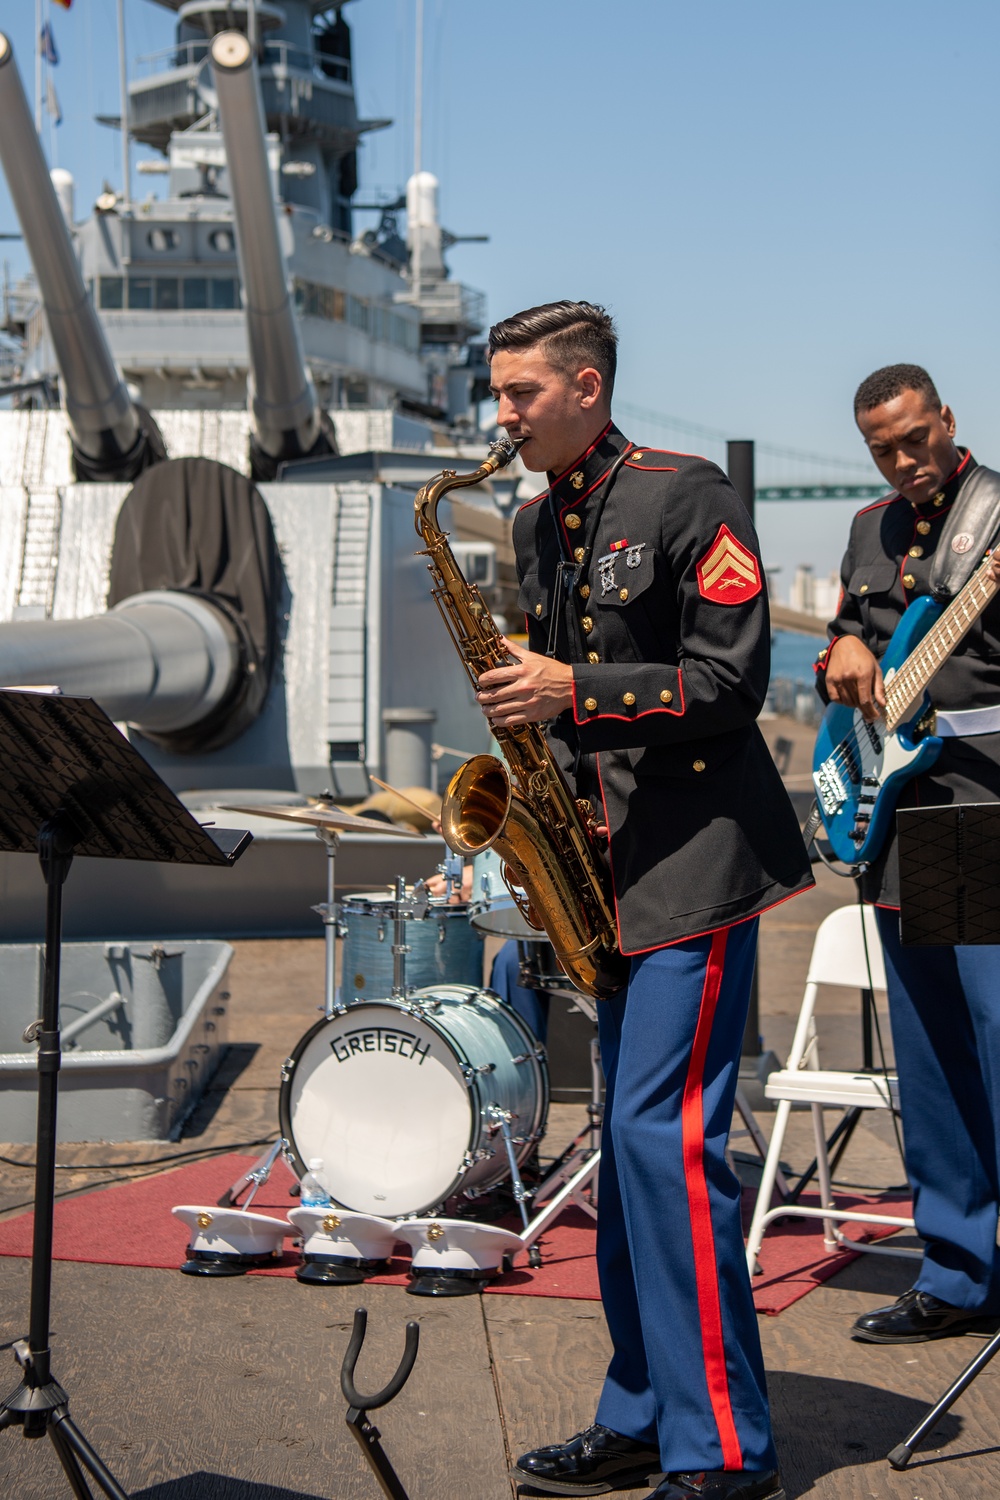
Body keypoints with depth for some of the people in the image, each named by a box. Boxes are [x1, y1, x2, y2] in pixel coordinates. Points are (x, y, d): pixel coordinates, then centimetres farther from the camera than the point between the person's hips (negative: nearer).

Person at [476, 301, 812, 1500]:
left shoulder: (688, 498, -8)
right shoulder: (536, 524, 15)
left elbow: (731, 683, -14)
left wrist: (574, 691, -19)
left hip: (698, 857, -8)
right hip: (612, 862, 8)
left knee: (665, 1133, -13)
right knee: (633, 1139, 11)